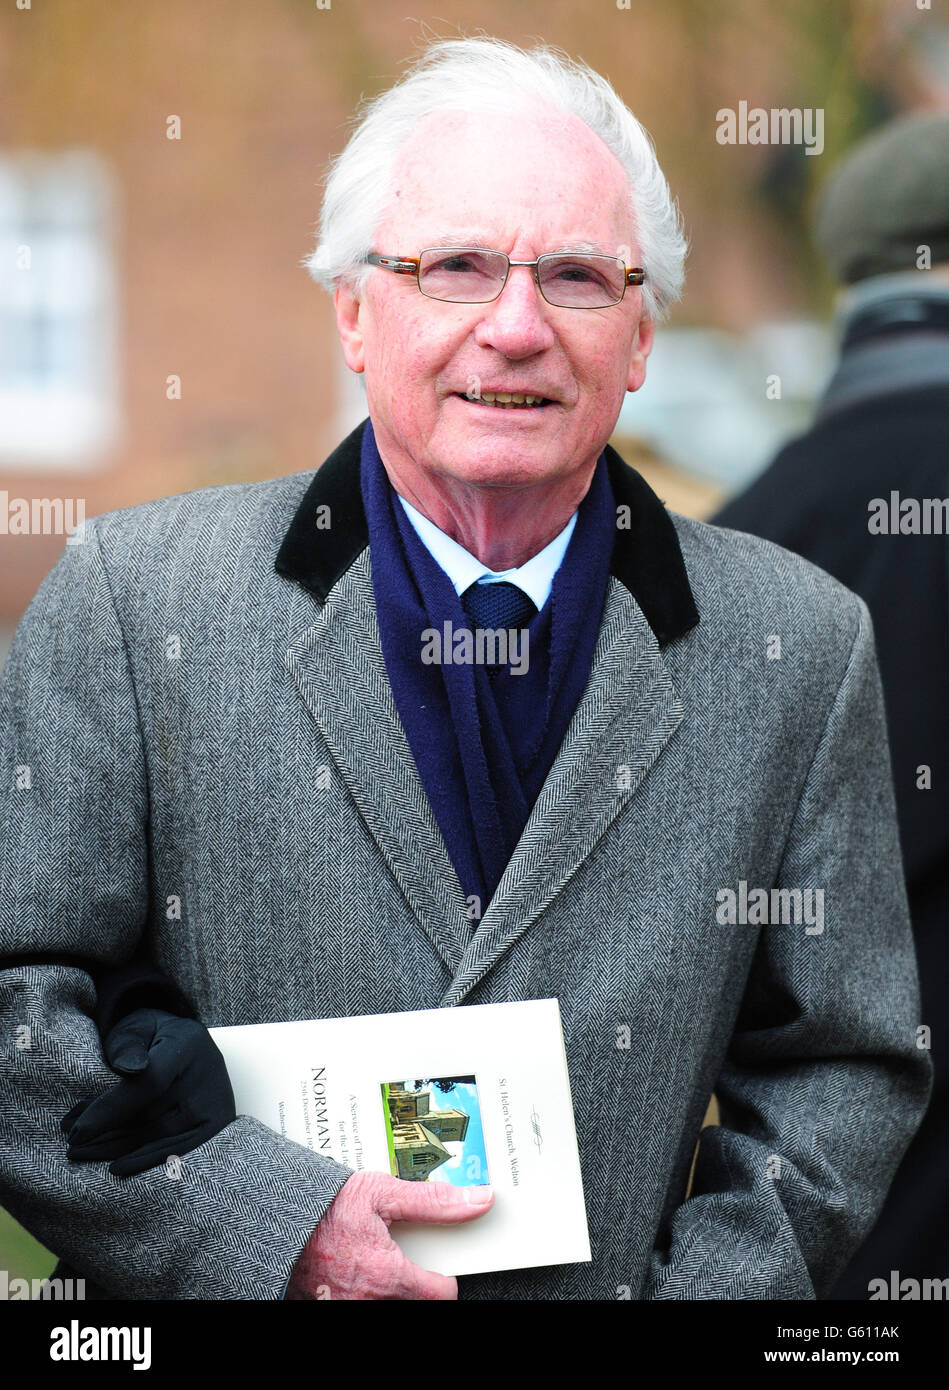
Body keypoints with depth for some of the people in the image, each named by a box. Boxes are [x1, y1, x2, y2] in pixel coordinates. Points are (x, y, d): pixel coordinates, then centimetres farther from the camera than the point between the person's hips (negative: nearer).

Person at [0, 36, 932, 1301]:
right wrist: (266, 1221, -21)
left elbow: (843, 1064, 0)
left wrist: (703, 1295, -14)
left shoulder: (802, 649, -4)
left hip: (619, 1286, 1)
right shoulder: (133, 598, -10)